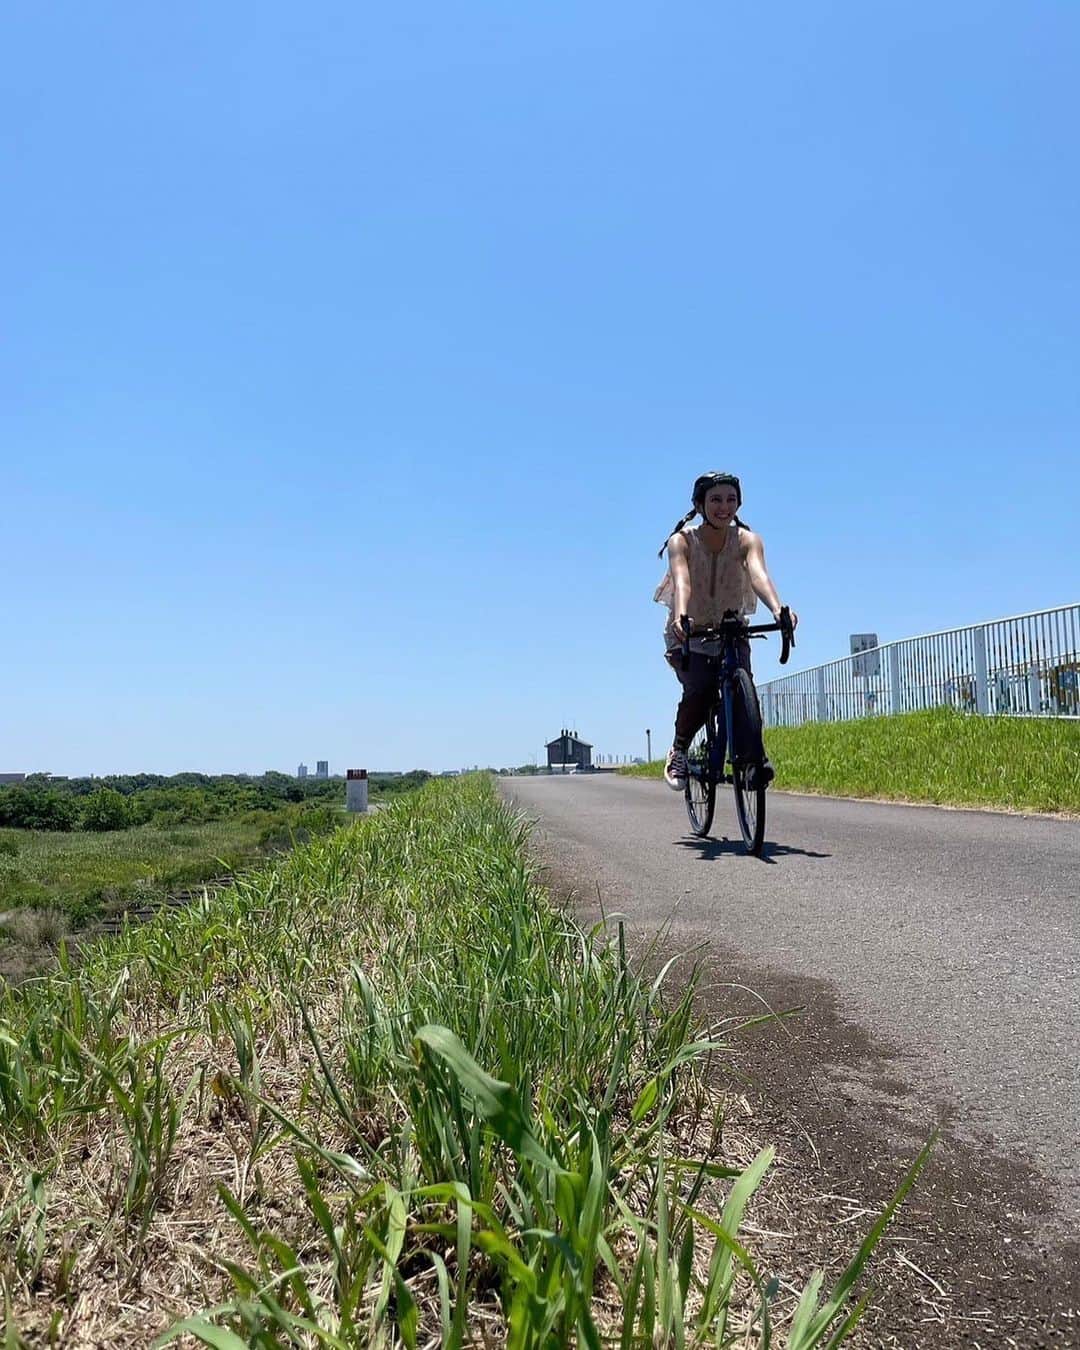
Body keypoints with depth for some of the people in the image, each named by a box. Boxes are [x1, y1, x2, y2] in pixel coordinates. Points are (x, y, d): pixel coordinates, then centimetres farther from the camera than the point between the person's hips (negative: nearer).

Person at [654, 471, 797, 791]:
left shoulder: (747, 539, -12)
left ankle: (755, 759, -6)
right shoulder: (681, 541, -16)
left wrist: (777, 610, -54)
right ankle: (679, 749, -2)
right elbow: (681, 581, -35)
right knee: (700, 689, -28)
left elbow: (759, 575, -33)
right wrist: (680, 616, -57)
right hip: (689, 635, -2)